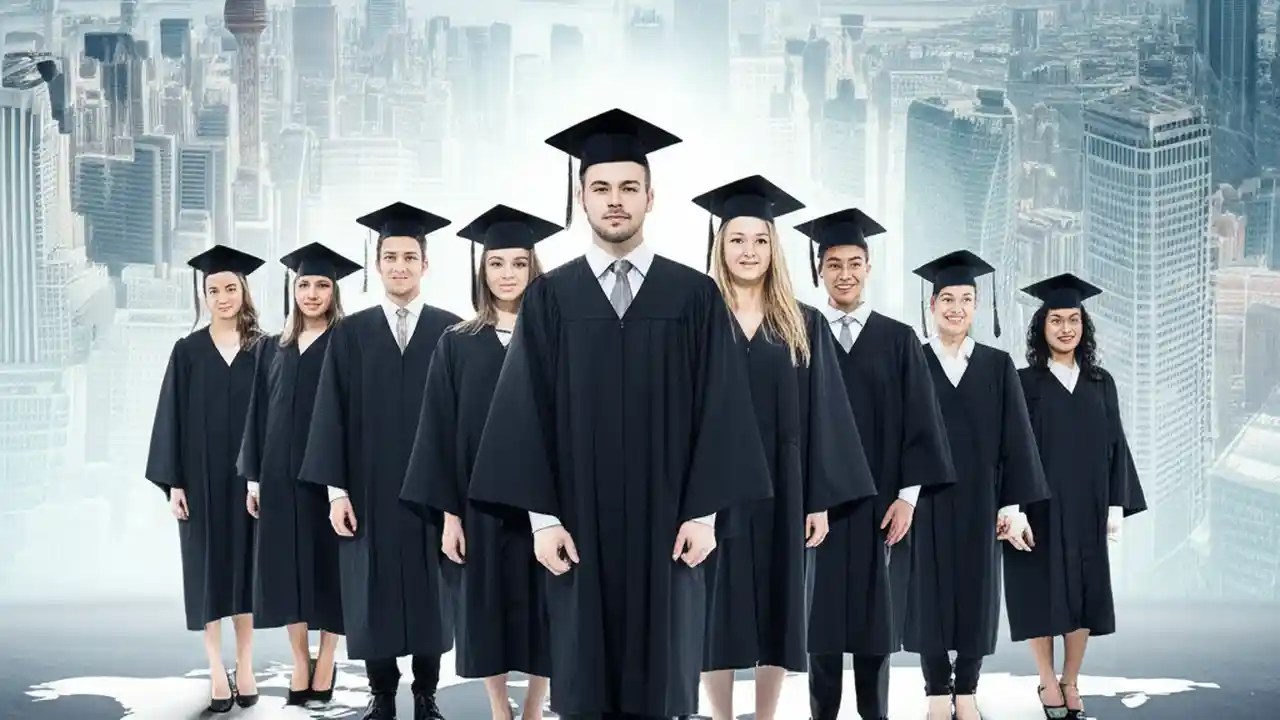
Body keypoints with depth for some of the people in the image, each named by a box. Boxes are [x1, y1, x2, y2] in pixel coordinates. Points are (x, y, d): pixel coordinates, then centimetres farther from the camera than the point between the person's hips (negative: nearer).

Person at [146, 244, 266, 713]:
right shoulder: (187, 351, 1)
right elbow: (172, 418, 0)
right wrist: (173, 482, -7)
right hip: (202, 476, 0)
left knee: (245, 564, 6)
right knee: (209, 568, 3)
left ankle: (245, 667, 14)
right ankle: (217, 671, 9)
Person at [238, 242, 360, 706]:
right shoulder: (272, 349, 11)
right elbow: (259, 415, 11)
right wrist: (254, 477, 5)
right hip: (281, 473, 4)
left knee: (328, 564, 1)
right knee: (287, 565, 4)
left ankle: (325, 664, 10)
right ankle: (300, 664, 12)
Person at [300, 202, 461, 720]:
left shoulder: (452, 331, 2)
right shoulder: (350, 333, 4)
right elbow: (332, 413, 2)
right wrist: (336, 488, -5)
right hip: (369, 490, 1)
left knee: (430, 597, 7)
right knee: (374, 600, 5)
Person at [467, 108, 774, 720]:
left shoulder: (695, 295, 2)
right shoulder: (548, 297, 3)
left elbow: (719, 408, 0)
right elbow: (526, 410, 0)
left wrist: (703, 512, -6)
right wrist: (542, 515, -6)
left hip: (666, 527, 0)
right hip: (580, 526, 0)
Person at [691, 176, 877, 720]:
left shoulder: (805, 325, 6)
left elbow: (821, 414, 4)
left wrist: (822, 498, -2)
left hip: (781, 484, 2)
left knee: (777, 605, 6)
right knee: (718, 606, 1)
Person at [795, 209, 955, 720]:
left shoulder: (899, 340, 5)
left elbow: (920, 421, 2)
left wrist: (907, 495, -5)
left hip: (880, 503, 0)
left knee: (876, 617, 6)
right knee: (822, 616, 4)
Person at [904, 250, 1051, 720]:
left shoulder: (998, 366, 5)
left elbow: (1015, 438, 3)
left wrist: (1013, 505, -5)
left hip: (978, 502, 1)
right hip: (925, 499, -1)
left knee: (976, 595, 6)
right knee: (930, 594, 2)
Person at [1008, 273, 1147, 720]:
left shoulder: (1100, 383, 8)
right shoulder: (1024, 383, -2)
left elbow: (1114, 444, 9)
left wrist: (1117, 505, 2)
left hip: (1087, 506, 3)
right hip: (1039, 505, -3)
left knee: (1083, 593, 5)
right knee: (1042, 593, 1)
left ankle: (1071, 683, 15)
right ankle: (1049, 683, 12)